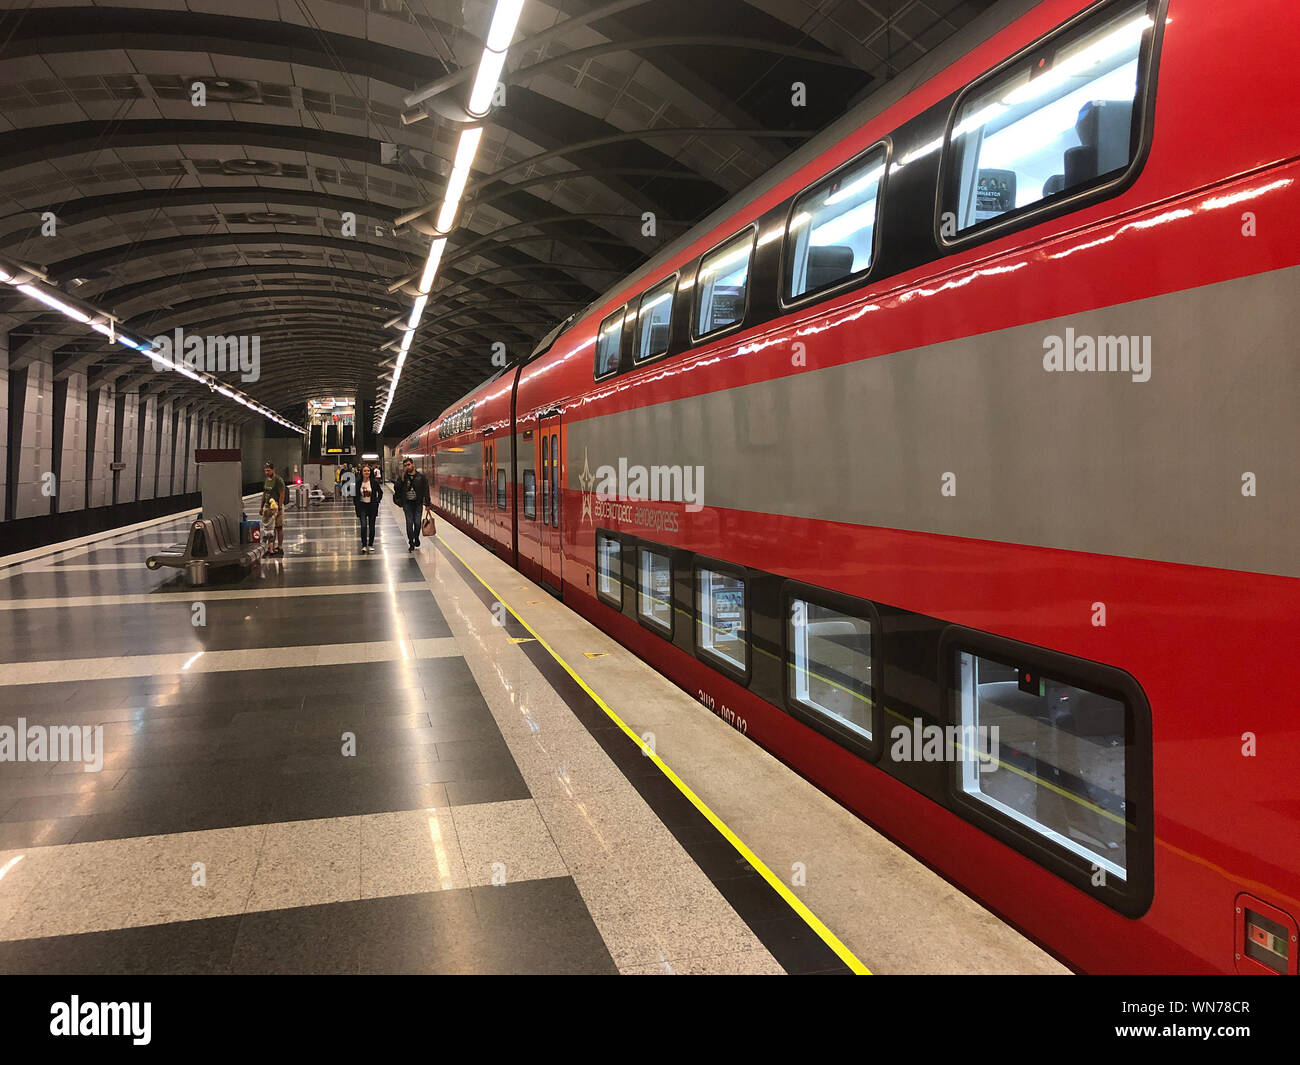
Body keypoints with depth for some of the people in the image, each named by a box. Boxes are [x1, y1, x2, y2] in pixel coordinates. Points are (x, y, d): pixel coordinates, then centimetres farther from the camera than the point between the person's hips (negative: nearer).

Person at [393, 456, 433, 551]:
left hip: (418, 504, -1)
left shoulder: (421, 477, 1)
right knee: (409, 523, -1)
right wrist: (402, 478, -17)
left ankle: (416, 538, 26)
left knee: (417, 523, -2)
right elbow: (396, 488, -9)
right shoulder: (402, 477, 4)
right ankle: (411, 544, 8)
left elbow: (426, 491, 2)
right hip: (407, 504, 1)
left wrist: (427, 504, -2)